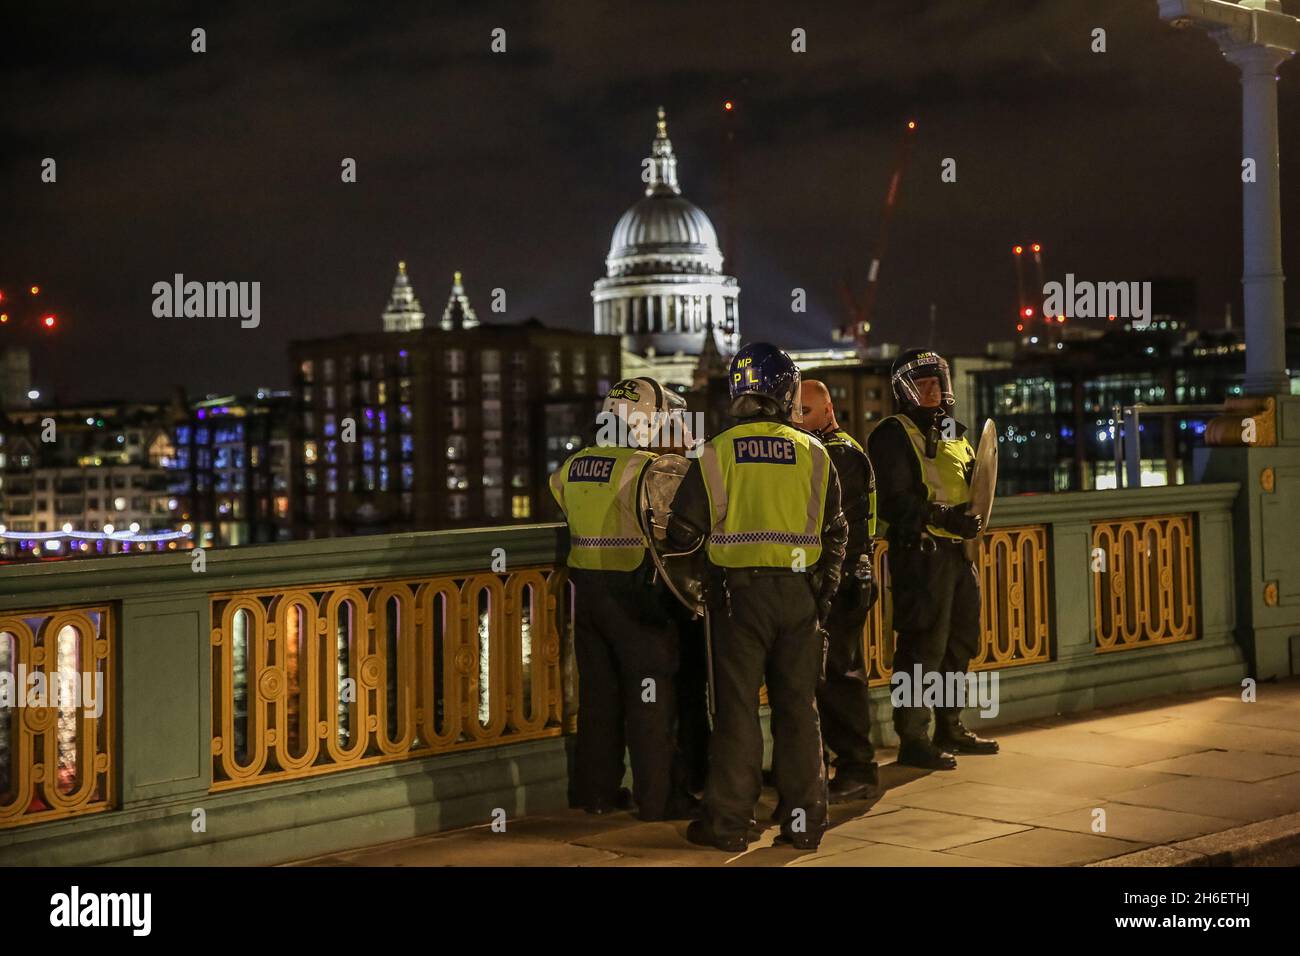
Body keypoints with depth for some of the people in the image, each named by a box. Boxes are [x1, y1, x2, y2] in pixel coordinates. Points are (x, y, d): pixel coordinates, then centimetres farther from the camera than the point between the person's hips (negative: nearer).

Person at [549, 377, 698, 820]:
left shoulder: (573, 465, 7)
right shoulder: (646, 468, -15)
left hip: (586, 589, 7)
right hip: (637, 595, -7)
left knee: (598, 693, 14)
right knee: (651, 698, 1)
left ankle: (595, 789, 21)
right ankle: (658, 797, 6)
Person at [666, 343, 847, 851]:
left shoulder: (716, 453, -3)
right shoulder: (813, 453, 2)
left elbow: (683, 532, -2)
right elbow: (835, 534, 6)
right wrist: (824, 590, 16)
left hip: (738, 590, -2)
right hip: (800, 592, 2)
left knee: (737, 706, 3)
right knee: (798, 706, 10)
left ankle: (728, 822, 7)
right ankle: (803, 818, 15)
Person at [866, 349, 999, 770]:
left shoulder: (953, 435, 20)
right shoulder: (892, 435, -7)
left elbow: (969, 490, 28)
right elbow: (894, 501, -16)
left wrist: (972, 516, 5)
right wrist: (943, 517, -24)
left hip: (958, 552, 9)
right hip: (919, 553, -9)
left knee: (961, 642, 15)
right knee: (923, 647, -8)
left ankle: (949, 728, 28)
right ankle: (912, 739, -3)